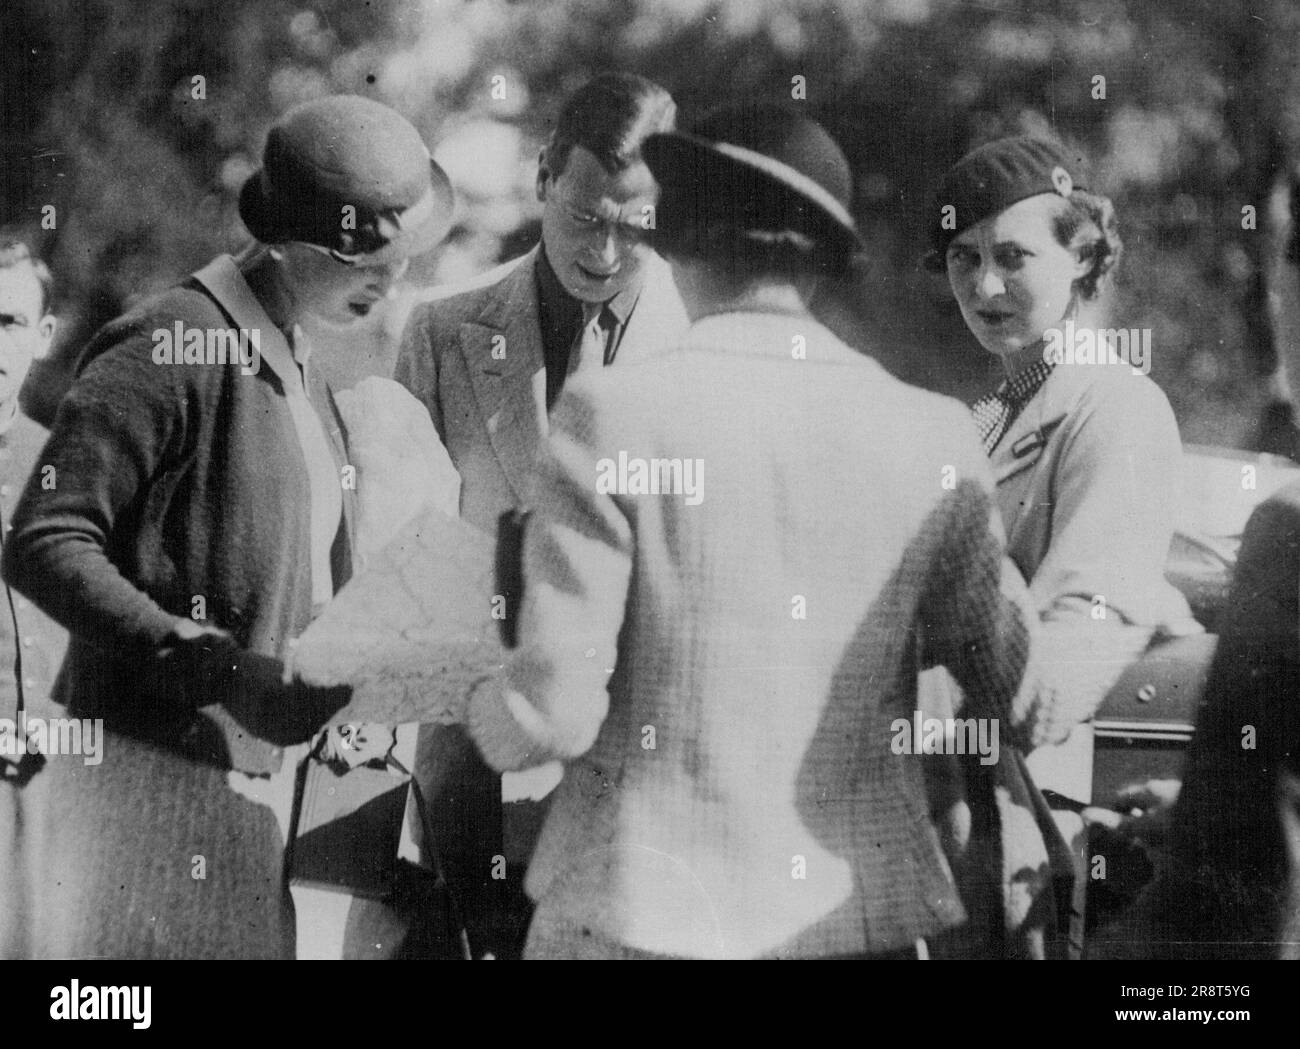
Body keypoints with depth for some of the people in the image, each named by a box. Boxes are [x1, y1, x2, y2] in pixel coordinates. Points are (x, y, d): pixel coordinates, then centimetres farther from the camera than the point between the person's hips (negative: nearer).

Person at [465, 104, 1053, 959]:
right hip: (859, 912, 3)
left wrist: (489, 711, 10)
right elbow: (1025, 696, 4)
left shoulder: (610, 415, -11)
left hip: (642, 911, -2)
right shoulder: (936, 437, -3)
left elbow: (556, 712, -12)